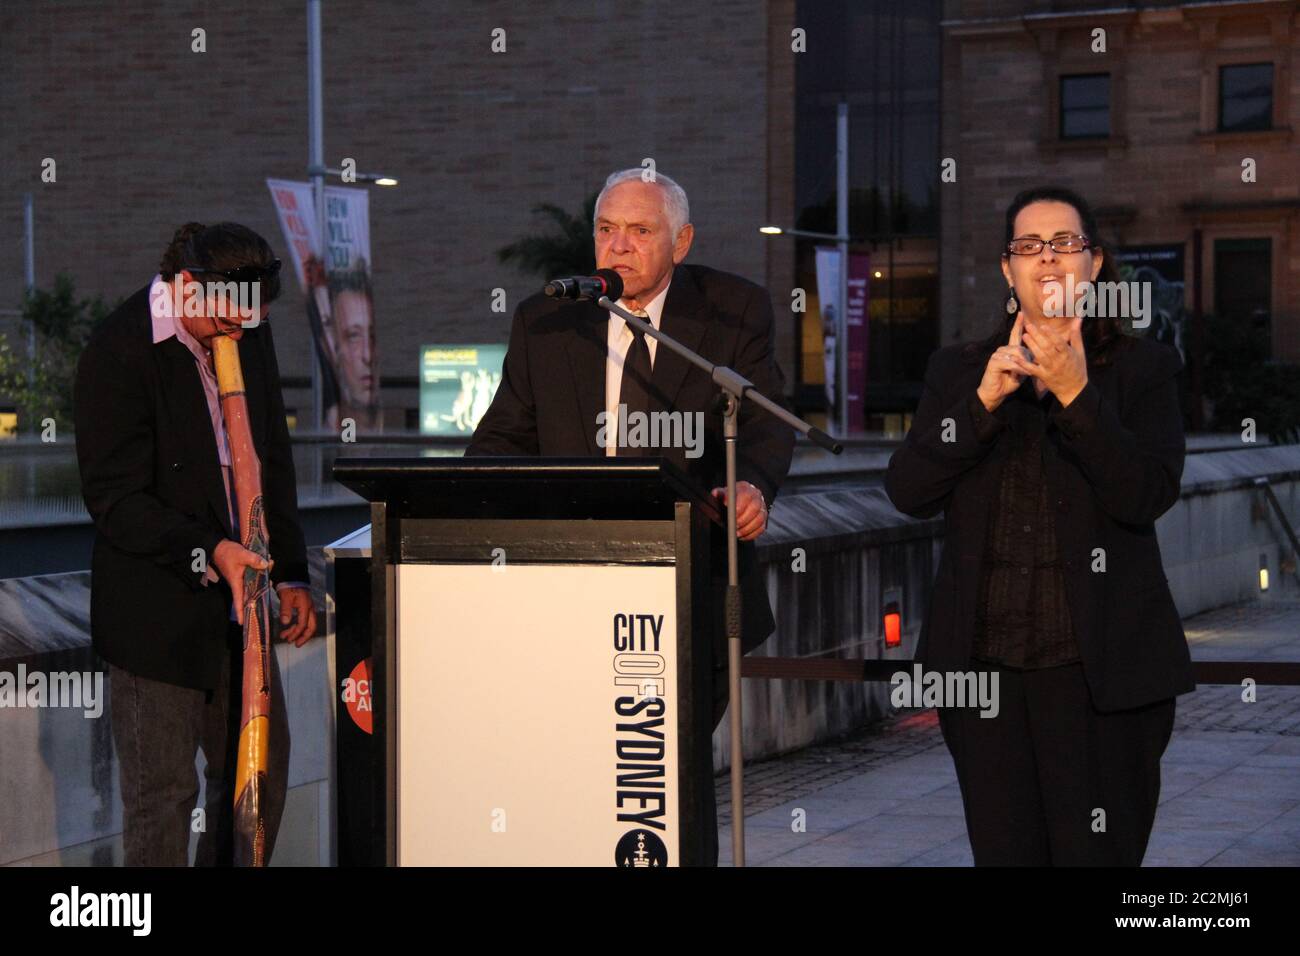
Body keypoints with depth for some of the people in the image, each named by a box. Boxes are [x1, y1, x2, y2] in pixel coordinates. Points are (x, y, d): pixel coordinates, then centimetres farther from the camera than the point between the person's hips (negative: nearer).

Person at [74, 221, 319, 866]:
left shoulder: (248, 335, 6)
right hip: (157, 612, -7)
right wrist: (208, 552, -25)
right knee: (162, 792, 1)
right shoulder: (117, 353, -15)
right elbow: (114, 499, -16)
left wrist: (289, 573, 9)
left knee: (262, 770, 13)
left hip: (238, 598, 7)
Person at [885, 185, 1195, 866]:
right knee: (1003, 852, 8)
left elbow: (1149, 497, -10)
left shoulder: (1143, 368, 4)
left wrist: (1075, 394, -17)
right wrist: (984, 401, -12)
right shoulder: (957, 371, 12)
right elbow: (907, 492, -1)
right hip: (982, 659, 3)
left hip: (1100, 665, -3)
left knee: (1099, 853, -3)